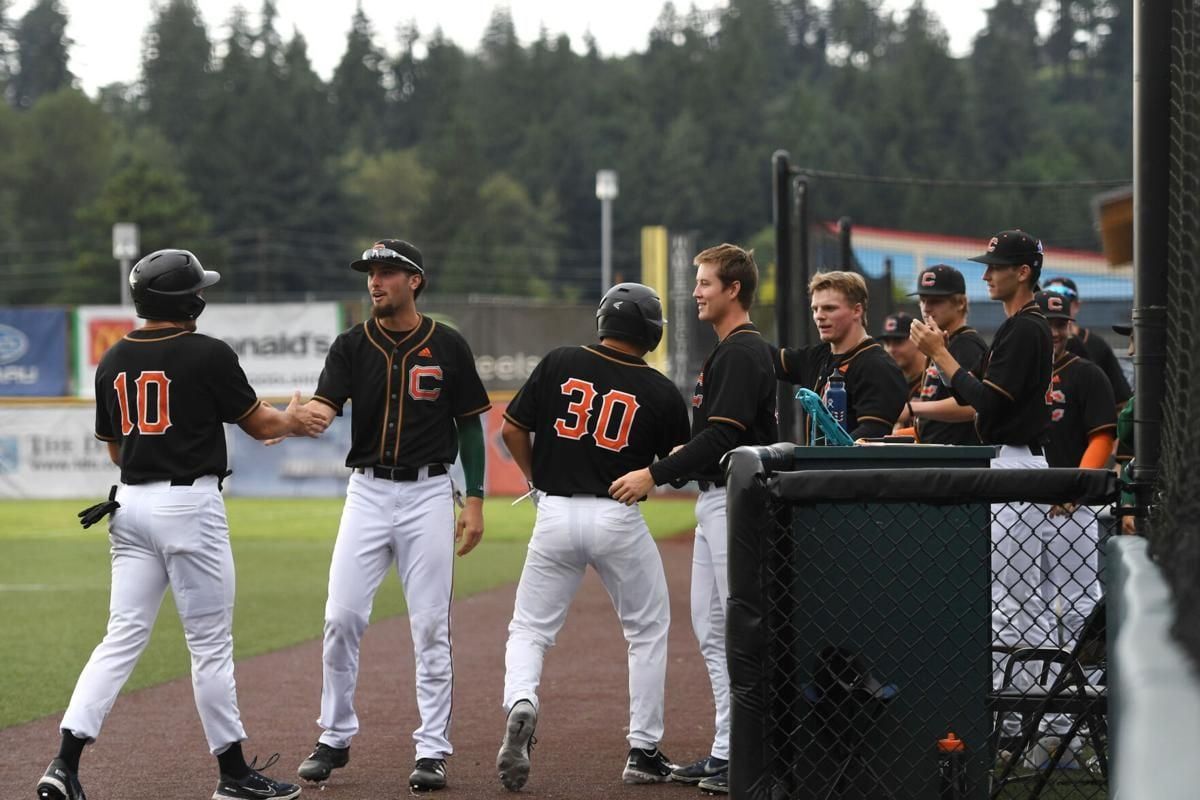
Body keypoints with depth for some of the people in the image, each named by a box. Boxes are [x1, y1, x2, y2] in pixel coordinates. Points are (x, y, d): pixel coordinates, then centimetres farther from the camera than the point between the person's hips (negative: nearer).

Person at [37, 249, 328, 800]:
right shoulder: (208, 355, -9)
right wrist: (293, 422, 23)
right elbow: (258, 424, 2)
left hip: (130, 506, 6)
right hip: (190, 505, -6)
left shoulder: (113, 361, 9)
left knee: (123, 638, 6)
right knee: (210, 644, 3)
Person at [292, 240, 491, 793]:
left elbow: (470, 425, 5)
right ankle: (335, 739, 12)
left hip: (428, 493, -2)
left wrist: (475, 501, 0)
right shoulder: (352, 346, 3)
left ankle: (432, 750, 6)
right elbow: (324, 408, -12)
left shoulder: (447, 346, 0)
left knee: (429, 627, -1)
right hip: (368, 492, 2)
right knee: (341, 618, -3)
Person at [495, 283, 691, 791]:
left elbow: (512, 430, 3)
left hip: (555, 516, 1)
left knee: (530, 630, 11)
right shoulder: (662, 393, -1)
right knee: (649, 630, 17)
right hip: (619, 519, -1)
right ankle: (644, 753, 15)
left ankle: (520, 703, -20)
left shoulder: (559, 364, 1)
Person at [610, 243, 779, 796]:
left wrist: (656, 474, -21)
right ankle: (726, 752, 16)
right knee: (712, 626, 12)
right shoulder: (727, 352, 18)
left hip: (738, 499, -11)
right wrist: (665, 473, 14)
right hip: (714, 501, 11)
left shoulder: (744, 353, -14)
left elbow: (722, 435, -22)